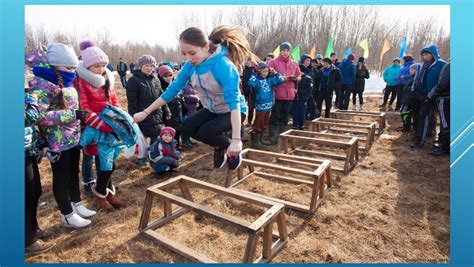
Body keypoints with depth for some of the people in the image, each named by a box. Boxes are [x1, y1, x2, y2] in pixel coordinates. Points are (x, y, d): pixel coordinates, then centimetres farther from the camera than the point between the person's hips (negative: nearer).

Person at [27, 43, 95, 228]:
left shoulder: (66, 82, 8)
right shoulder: (42, 84, -18)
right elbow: (39, 116, -27)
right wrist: (73, 114, -29)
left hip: (74, 137, 8)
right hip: (58, 142, -8)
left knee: (74, 172, 19)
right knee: (61, 177, 7)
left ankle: (76, 204, 37)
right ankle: (67, 215, 23)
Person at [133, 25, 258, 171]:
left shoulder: (223, 65, -32)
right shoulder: (190, 65, -12)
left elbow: (234, 101, -40)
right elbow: (172, 89, -5)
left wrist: (236, 140, -47)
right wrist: (146, 112, -6)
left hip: (233, 111, -6)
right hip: (212, 110, 6)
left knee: (205, 132, -26)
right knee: (187, 128, -12)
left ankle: (231, 147, 4)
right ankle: (219, 146, 12)